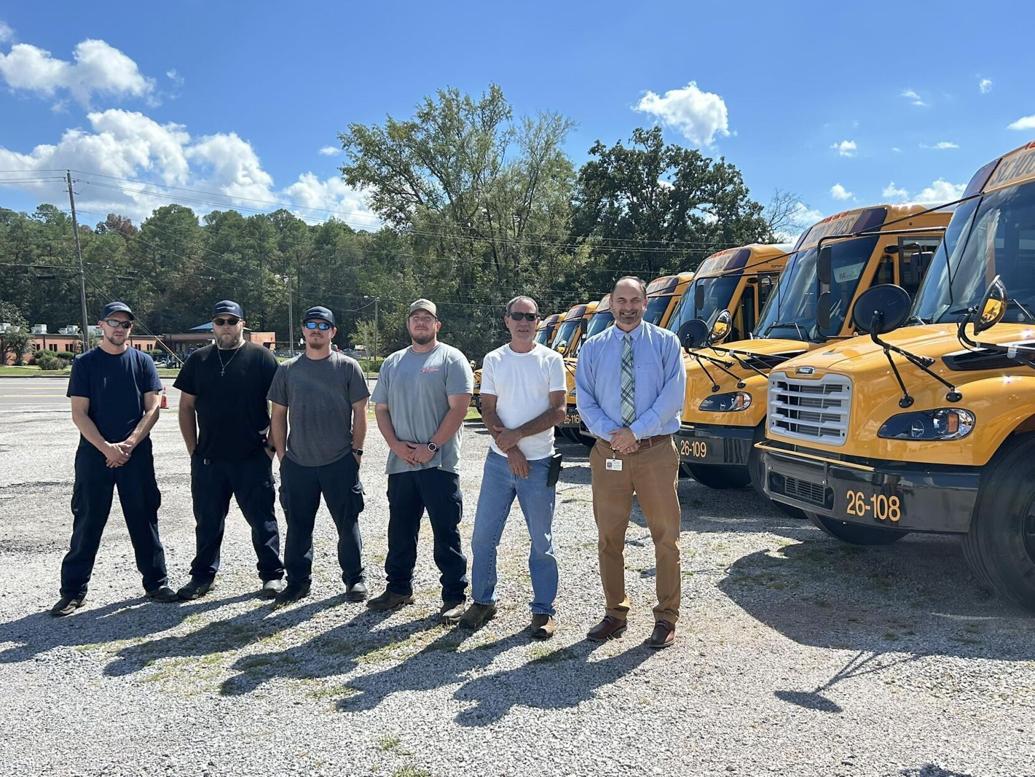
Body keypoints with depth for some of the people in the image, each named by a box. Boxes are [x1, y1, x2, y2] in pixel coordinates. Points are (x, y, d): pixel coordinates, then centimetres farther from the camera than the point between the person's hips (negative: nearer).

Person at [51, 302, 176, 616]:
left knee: (144, 519, 6)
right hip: (94, 454, 0)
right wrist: (106, 448, -14)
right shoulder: (85, 363, 2)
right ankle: (73, 591, 14)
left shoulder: (143, 362, 4)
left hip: (136, 455, 1)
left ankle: (156, 582, 16)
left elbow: (152, 409, -1)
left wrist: (128, 445, -12)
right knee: (87, 522, 4)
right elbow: (79, 414, -3)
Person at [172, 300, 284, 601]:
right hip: (208, 459, 3)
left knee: (262, 519, 4)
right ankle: (202, 576, 26)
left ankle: (272, 575, 15)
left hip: (253, 459, -3)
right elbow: (186, 407, 11)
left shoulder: (261, 358, -2)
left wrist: (271, 444, -4)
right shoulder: (198, 360, 9)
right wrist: (193, 449, 6)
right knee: (208, 520, 13)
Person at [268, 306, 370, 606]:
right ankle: (298, 581, 24)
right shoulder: (287, 370, 7)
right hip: (297, 464, 2)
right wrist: (282, 456, 5)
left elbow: (360, 412, 1)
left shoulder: (348, 367, 0)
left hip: (340, 463, -2)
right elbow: (278, 415, 10)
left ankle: (355, 578, 20)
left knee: (348, 524, 6)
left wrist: (356, 450, -3)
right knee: (298, 526, 10)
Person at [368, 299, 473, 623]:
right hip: (400, 462, 6)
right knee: (400, 530, 15)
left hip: (439, 463, -5)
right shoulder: (392, 363, 15)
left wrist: (431, 447, -15)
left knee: (446, 532, 0)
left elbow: (459, 408, -10)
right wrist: (396, 444, -3)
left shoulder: (451, 359, -3)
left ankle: (455, 596, 8)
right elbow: (381, 409, 13)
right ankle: (398, 588, 29)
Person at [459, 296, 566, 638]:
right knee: (483, 536, 6)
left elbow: (558, 411, -7)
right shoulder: (493, 360, 5)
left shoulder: (551, 360, -1)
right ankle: (482, 601, 23)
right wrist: (509, 448, -11)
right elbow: (488, 410, 2)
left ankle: (543, 610, 17)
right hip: (499, 461, 2)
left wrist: (517, 434, -14)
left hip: (539, 463, -2)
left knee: (541, 542, 5)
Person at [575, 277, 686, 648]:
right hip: (608, 451, 2)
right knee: (609, 537, 9)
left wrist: (635, 432, -14)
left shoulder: (665, 343, 2)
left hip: (656, 451, -2)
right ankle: (615, 614, 23)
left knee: (665, 537, 4)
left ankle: (666, 617, 16)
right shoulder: (593, 348, 8)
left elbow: (673, 396, -7)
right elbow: (584, 400, 4)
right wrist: (611, 433, -12)